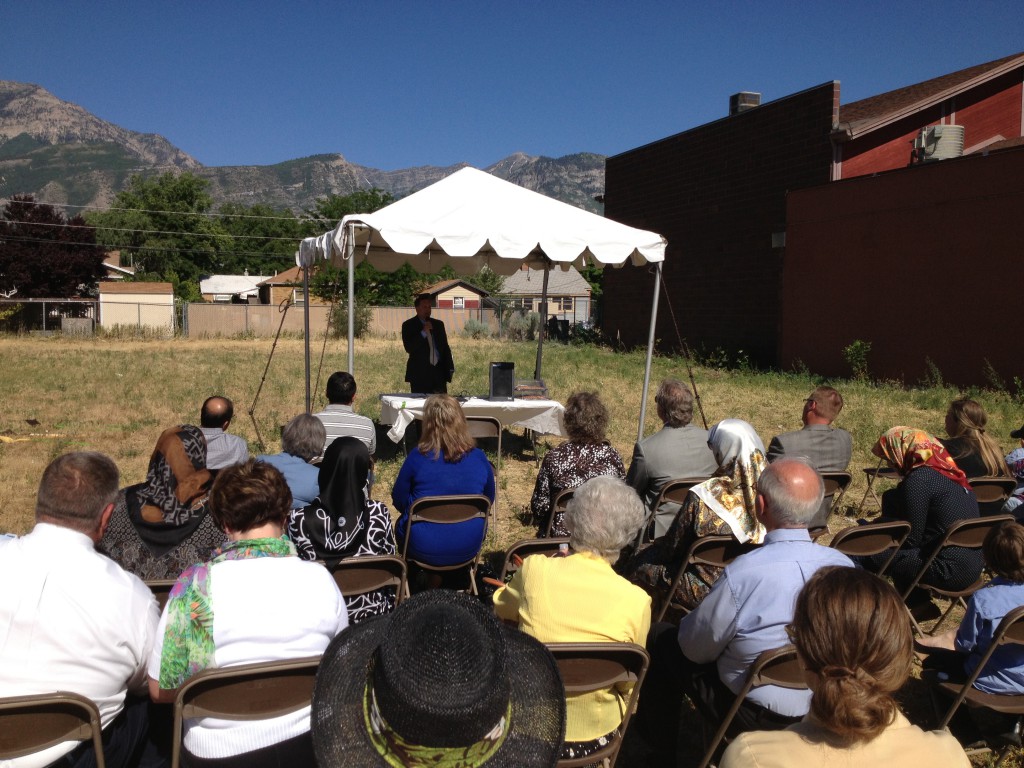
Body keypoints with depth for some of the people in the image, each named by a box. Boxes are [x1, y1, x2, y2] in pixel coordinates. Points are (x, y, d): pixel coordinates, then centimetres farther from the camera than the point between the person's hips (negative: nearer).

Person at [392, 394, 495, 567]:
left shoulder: (417, 457, -16)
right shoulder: (479, 458, -11)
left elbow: (399, 501, -3)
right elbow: (489, 500, 5)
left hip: (423, 550, -1)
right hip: (468, 549, 2)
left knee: (402, 524, 31)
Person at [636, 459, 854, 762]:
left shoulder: (742, 574, -33)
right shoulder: (845, 565, -16)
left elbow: (696, 649, -17)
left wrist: (687, 622, 5)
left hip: (757, 714, -6)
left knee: (661, 637, 13)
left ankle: (662, 749, 32)